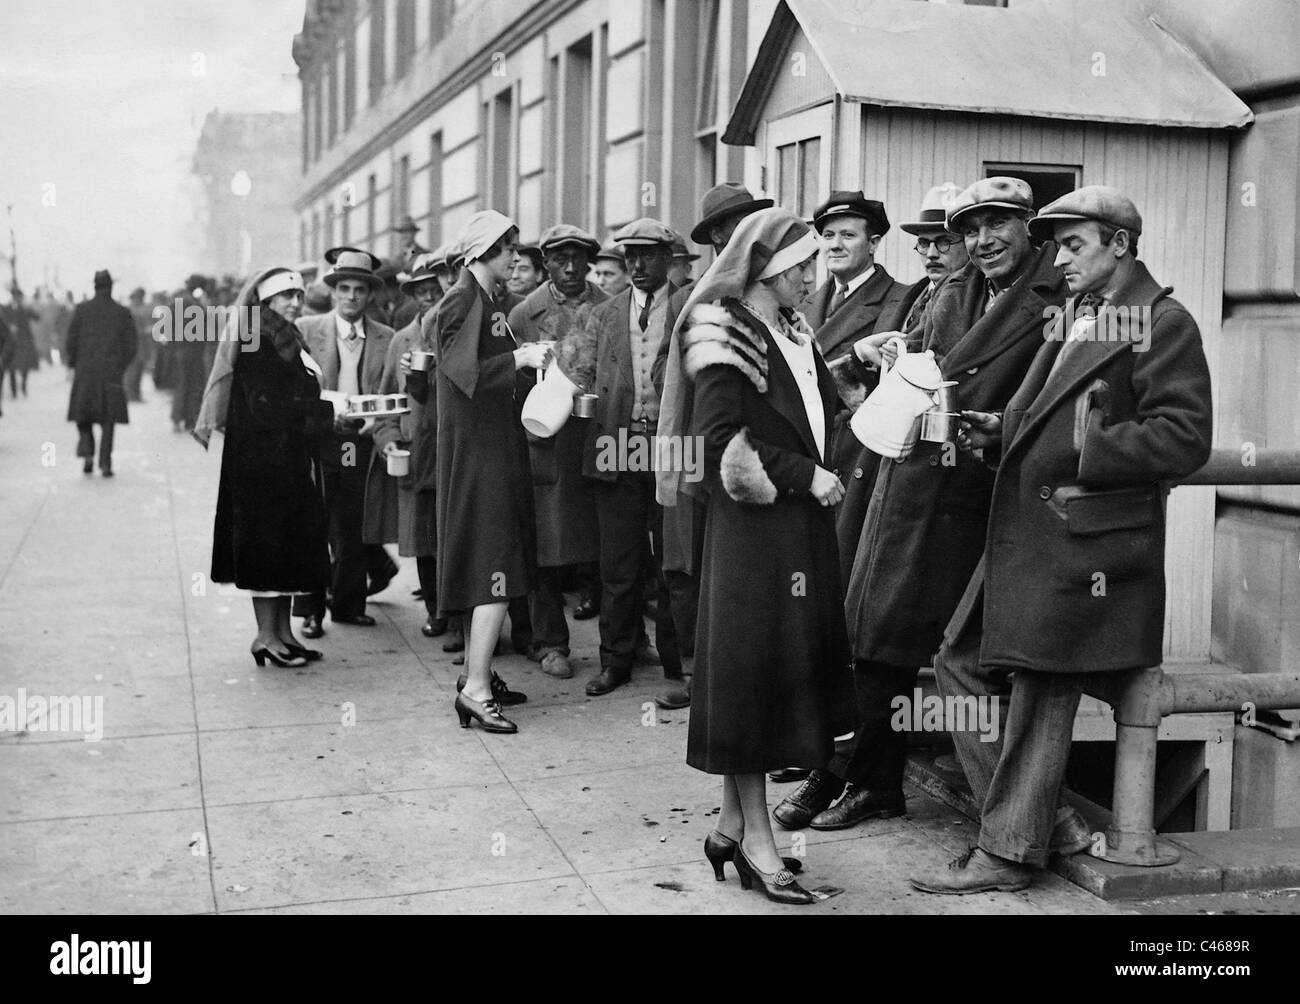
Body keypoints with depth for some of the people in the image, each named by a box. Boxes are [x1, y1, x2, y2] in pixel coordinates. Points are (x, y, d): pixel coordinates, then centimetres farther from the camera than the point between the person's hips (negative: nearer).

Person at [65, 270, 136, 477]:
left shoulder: (82, 309, -2)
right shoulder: (123, 312, 0)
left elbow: (72, 340, -2)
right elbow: (131, 346, 1)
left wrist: (72, 363, 13)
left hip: (85, 371, 0)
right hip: (111, 372, 0)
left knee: (83, 415, 13)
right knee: (108, 418, 5)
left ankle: (87, 453, -6)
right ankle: (105, 463, -1)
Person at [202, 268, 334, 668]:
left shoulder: (289, 341, 17)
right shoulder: (255, 343, -11)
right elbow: (267, 407, -19)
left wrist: (329, 412, 0)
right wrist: (328, 411, -17)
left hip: (291, 461, 9)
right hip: (262, 459, -9)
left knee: (290, 545, 10)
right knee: (268, 542, -5)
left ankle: (282, 630, 16)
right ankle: (266, 635, 1)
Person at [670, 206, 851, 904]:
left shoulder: (795, 335, 17)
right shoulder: (724, 335, -8)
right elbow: (724, 437, -16)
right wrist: (806, 475, -16)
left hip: (801, 520, 9)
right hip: (751, 525, -8)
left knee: (792, 666, 10)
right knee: (751, 669, -2)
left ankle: (732, 825, 20)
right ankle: (756, 842, 6)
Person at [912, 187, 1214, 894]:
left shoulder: (1165, 324, -8)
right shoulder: (1068, 319, 18)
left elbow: (1184, 439, -15)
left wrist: (1083, 450, -20)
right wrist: (997, 432, 6)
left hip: (1086, 538, -9)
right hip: (1024, 530, 9)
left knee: (1040, 695, -1)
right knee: (960, 663, 11)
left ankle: (1008, 853, 11)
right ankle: (1014, 806, 23)